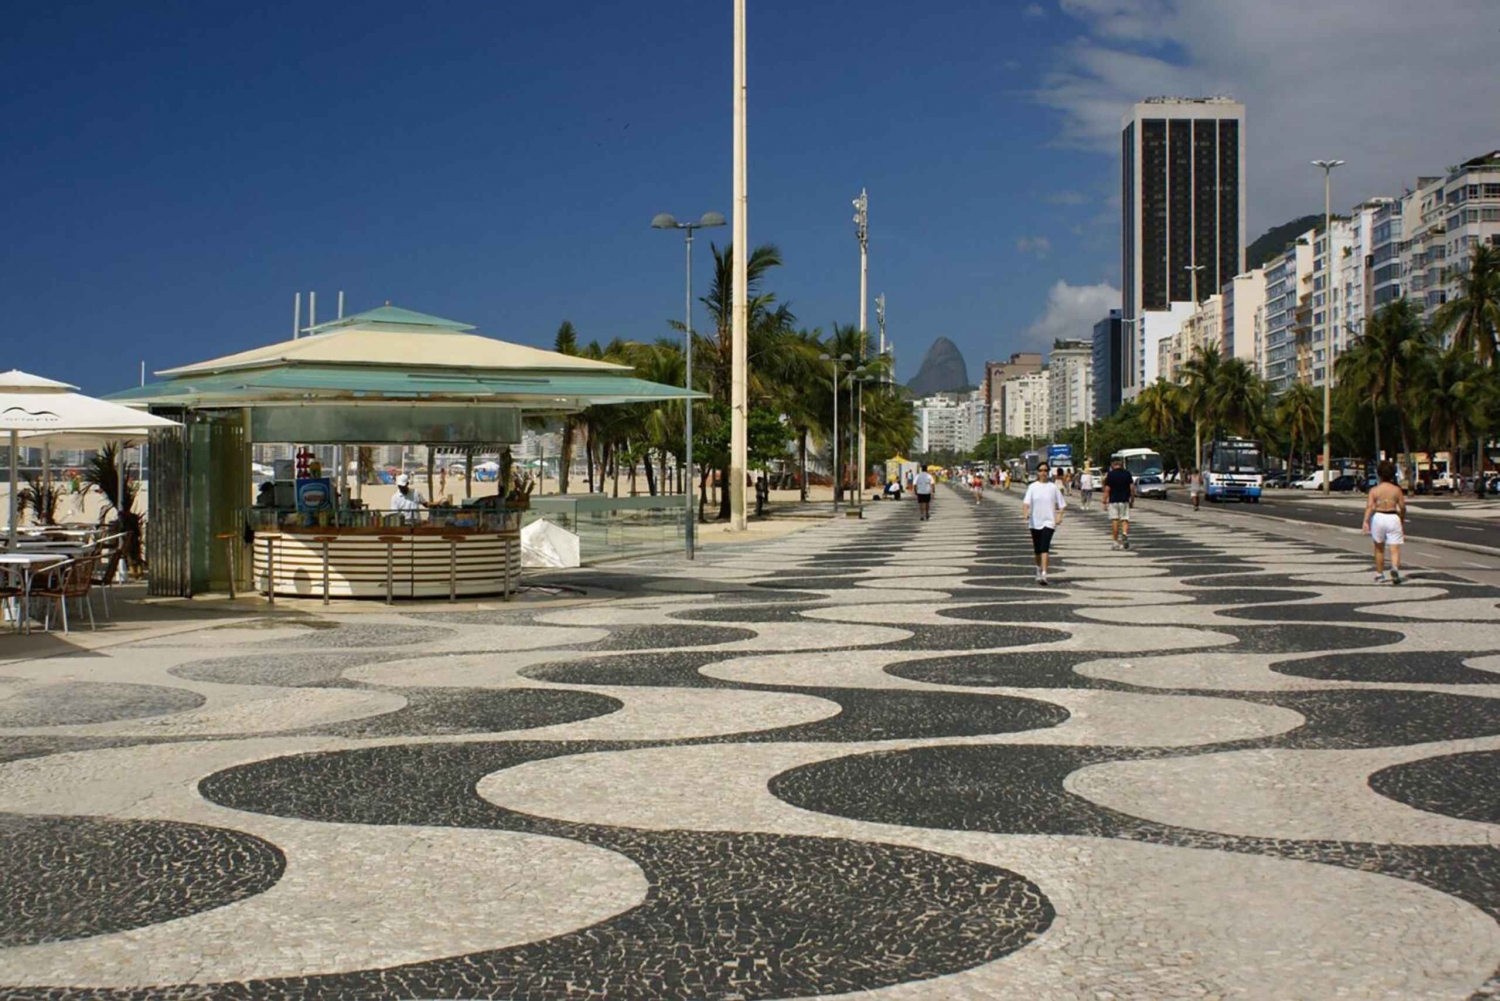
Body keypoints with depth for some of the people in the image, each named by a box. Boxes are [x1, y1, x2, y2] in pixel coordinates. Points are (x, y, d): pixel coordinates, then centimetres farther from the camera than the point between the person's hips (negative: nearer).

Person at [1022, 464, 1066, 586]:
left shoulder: (1053, 487, 2)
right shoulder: (1032, 487, 2)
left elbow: (1062, 504, 6)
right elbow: (1026, 502, -10)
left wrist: (1059, 516, -11)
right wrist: (1025, 513, -29)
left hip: (1048, 522, -2)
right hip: (1035, 522, 2)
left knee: (1044, 548, -16)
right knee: (1037, 550, 13)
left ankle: (1044, 575, -23)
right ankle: (1039, 570, 36)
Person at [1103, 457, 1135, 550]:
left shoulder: (1110, 474, -2)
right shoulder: (1127, 473, 3)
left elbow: (1107, 489, -6)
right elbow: (1132, 487, 0)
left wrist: (1105, 500, -1)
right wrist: (1132, 499, 10)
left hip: (1113, 500, -1)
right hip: (1125, 500, 1)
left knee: (1114, 521, 3)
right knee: (1125, 519, 5)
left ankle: (1116, 542, 4)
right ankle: (1125, 533, -25)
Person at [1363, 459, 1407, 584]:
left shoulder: (1374, 490, -1)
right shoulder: (1397, 490, 1)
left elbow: (1369, 506, -13)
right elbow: (1402, 507, 2)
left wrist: (1366, 520, -19)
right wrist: (1403, 521, 17)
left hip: (1378, 517, 1)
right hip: (1393, 518, -1)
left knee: (1379, 548, 16)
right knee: (1395, 549, -2)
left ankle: (1379, 575, 25)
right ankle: (1395, 568, -30)